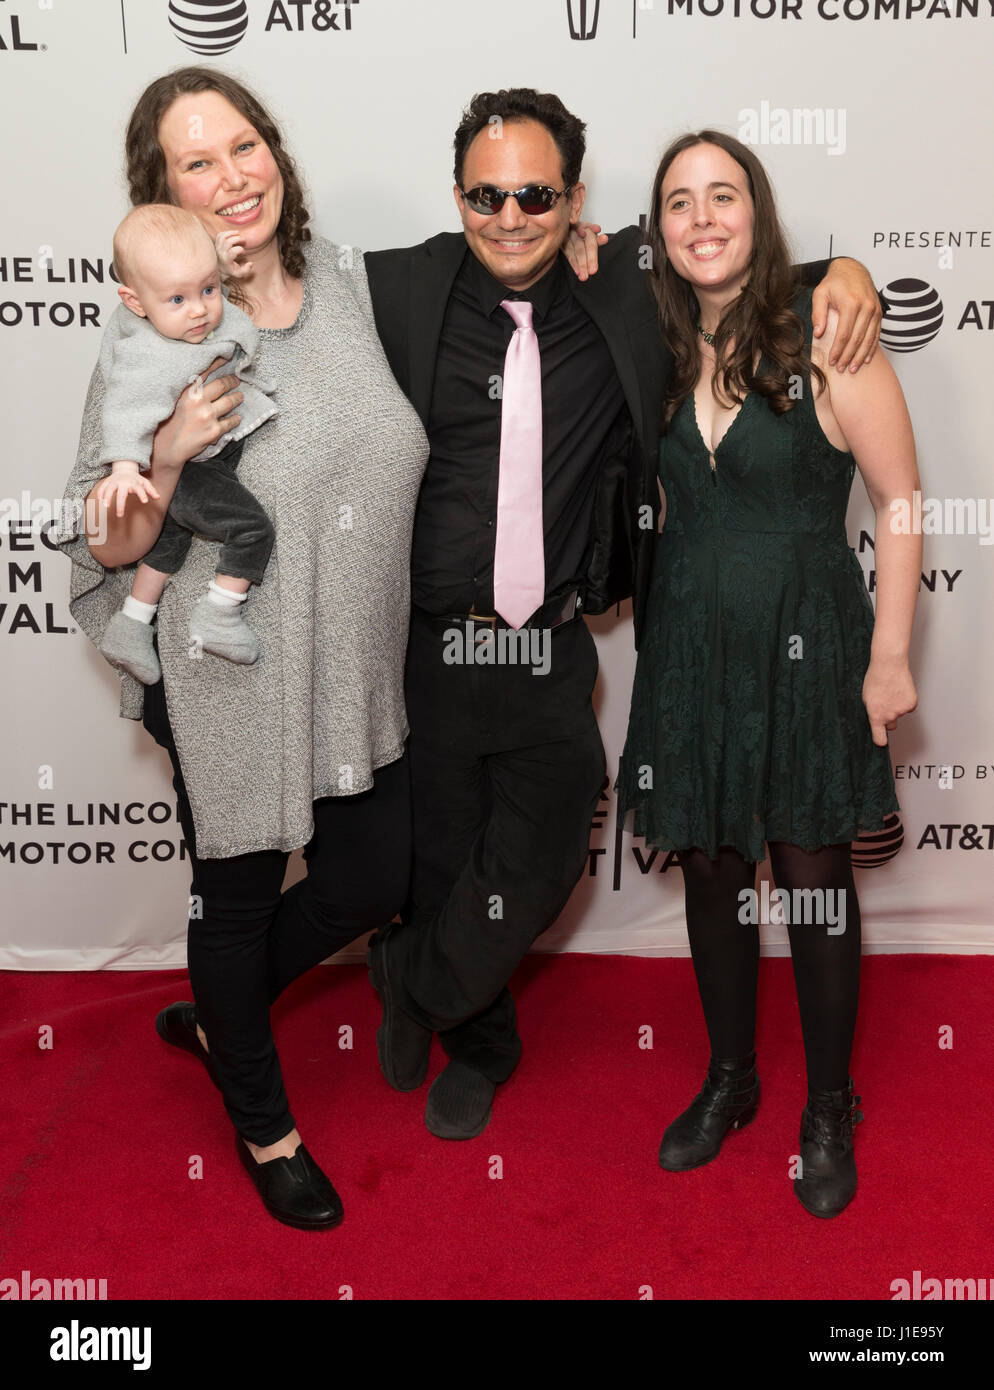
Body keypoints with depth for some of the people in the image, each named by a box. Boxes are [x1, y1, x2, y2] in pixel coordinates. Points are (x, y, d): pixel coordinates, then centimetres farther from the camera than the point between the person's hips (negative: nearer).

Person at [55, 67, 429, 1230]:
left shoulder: (347, 276, -1)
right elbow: (105, 544, -12)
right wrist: (167, 456, -30)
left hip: (356, 673, 5)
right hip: (230, 684, -5)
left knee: (376, 882, 16)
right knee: (240, 900, 15)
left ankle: (215, 1018, 46)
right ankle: (261, 1124, 43)